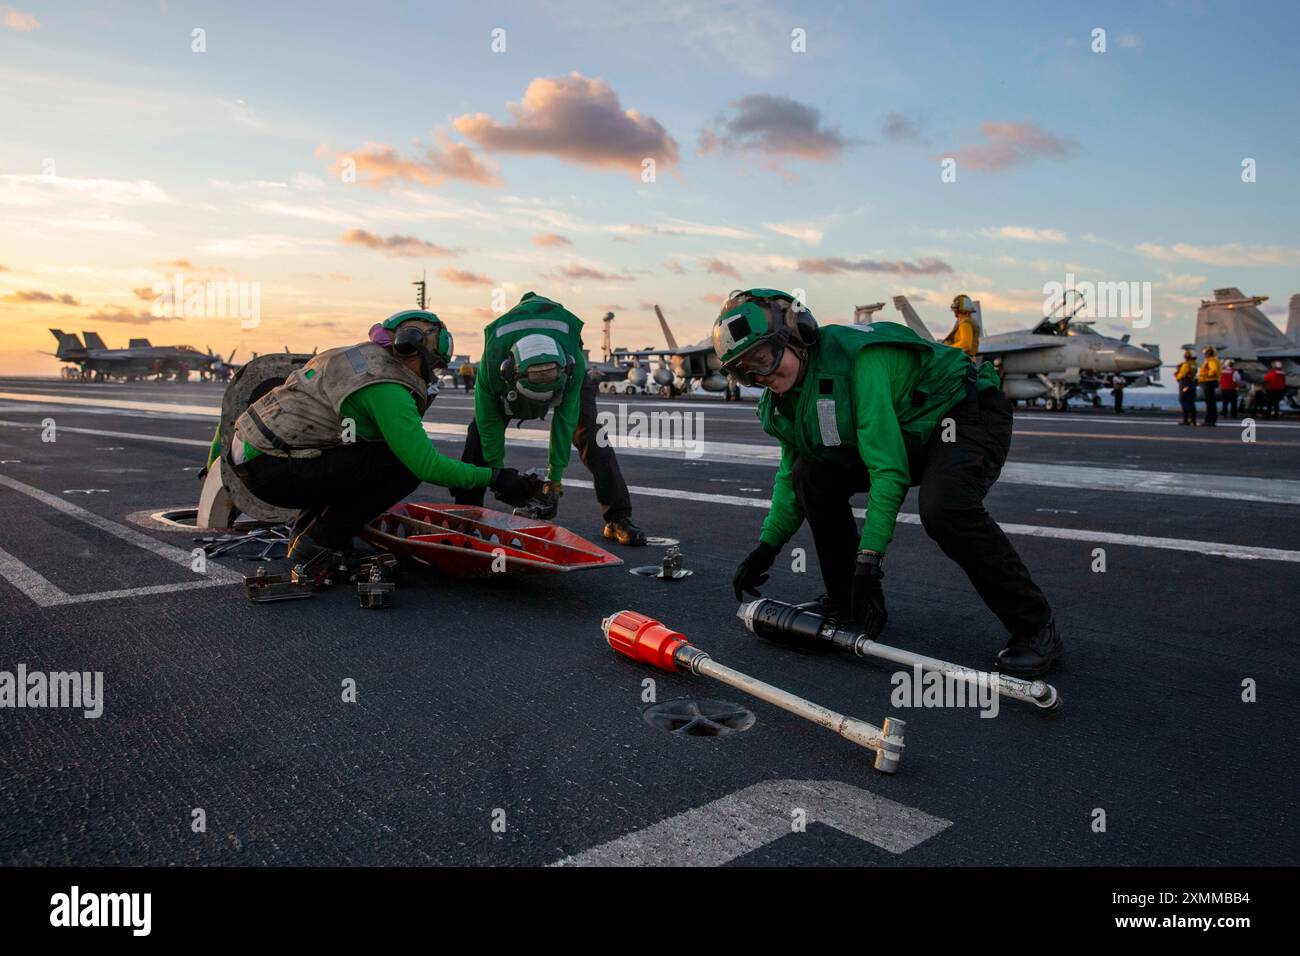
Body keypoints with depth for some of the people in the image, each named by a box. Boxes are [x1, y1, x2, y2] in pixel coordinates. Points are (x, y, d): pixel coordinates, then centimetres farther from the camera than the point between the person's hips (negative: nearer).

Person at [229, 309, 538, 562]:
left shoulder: (361, 354, 14)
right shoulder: (387, 389, -16)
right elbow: (426, 466, -21)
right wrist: (494, 478, -13)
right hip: (271, 471, -10)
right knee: (404, 466, -12)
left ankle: (305, 531, 18)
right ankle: (318, 543, -4)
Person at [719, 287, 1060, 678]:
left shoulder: (857, 358, -31)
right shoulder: (785, 400, -4)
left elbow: (888, 469, -34)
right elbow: (789, 473, 8)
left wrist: (870, 554, -35)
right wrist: (766, 547, 2)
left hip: (970, 415, -8)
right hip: (912, 435, 9)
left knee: (943, 507, -35)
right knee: (812, 474, -5)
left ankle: (1035, 627, -17)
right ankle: (845, 601, 8)